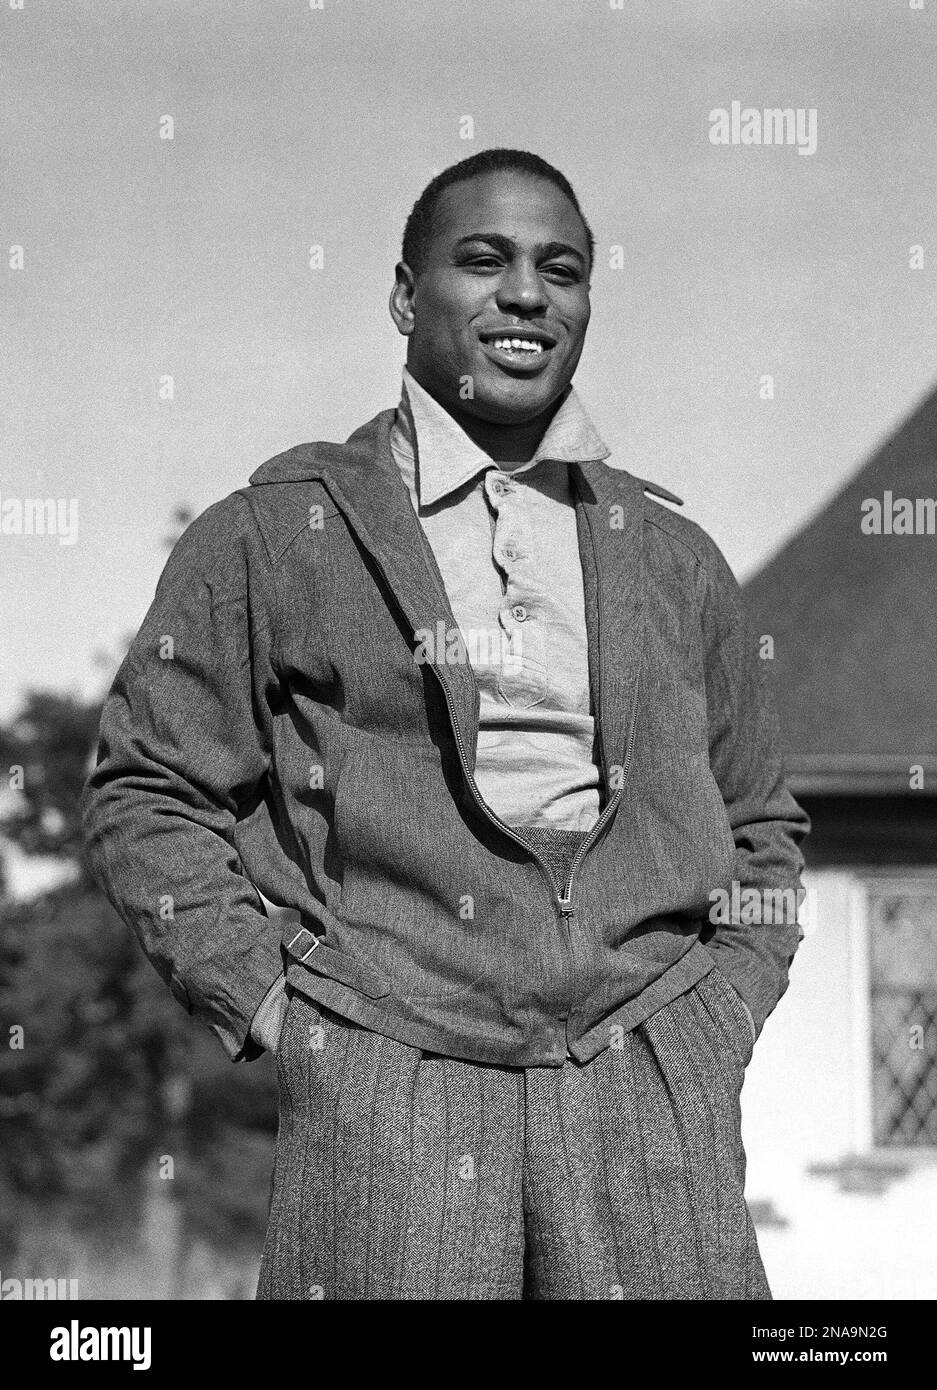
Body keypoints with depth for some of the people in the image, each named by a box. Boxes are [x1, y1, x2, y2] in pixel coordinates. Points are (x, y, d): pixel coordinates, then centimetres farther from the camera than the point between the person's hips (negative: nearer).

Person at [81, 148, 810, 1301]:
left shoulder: (671, 557, 17)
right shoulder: (272, 537, 8)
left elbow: (759, 825, 25)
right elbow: (144, 796, 8)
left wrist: (722, 1019, 11)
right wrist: (265, 1005, -1)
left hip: (649, 1087, 3)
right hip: (384, 1079, -2)